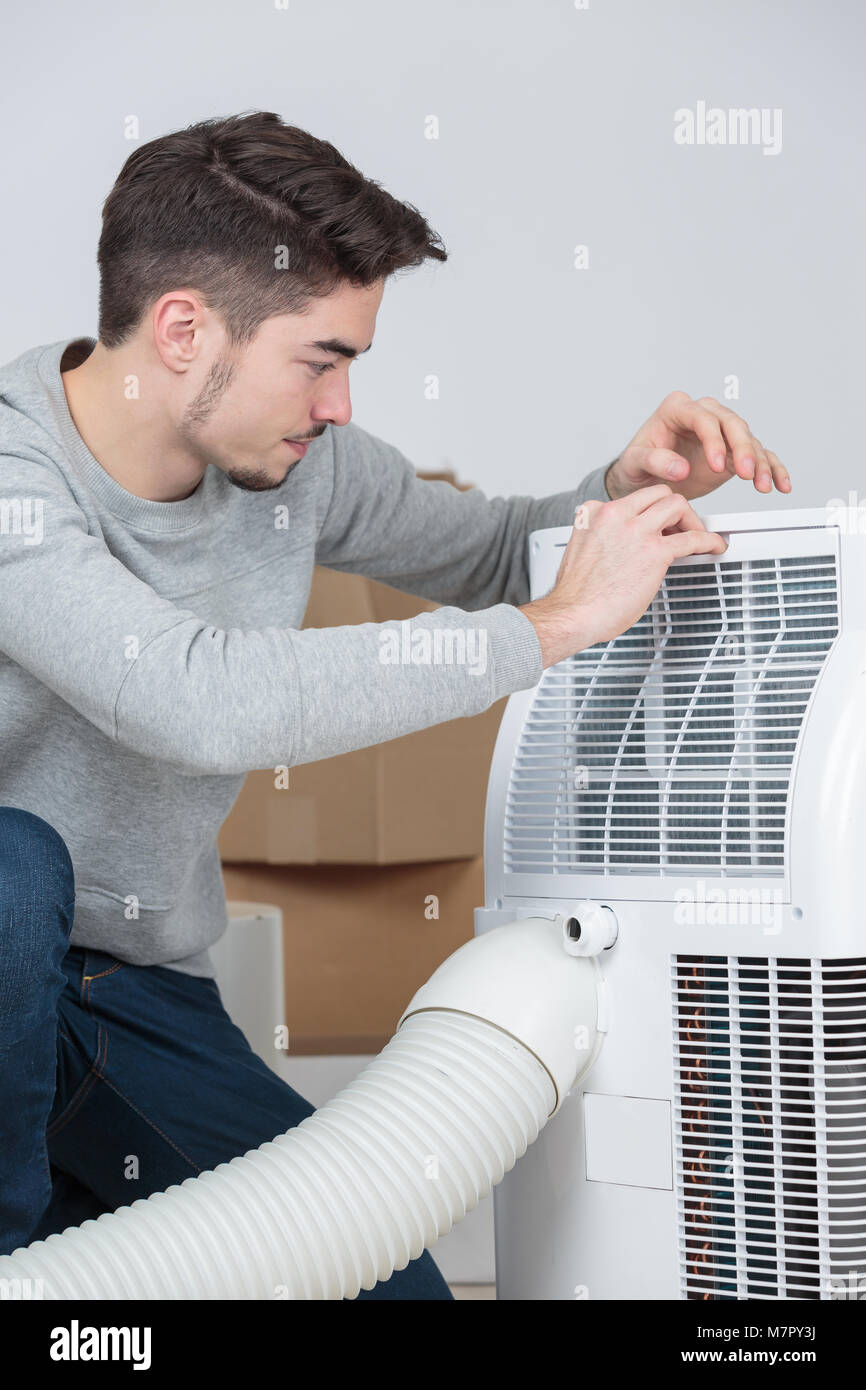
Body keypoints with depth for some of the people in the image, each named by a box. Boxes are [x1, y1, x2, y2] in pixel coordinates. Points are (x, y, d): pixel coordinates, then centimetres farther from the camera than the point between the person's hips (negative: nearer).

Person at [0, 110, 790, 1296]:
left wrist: (632, 492, -8)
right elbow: (205, 698, -39)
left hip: (147, 1006, 6)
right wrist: (557, 624, -32)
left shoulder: (298, 461, -3)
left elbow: (488, 550, 15)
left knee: (388, 1283, -6)